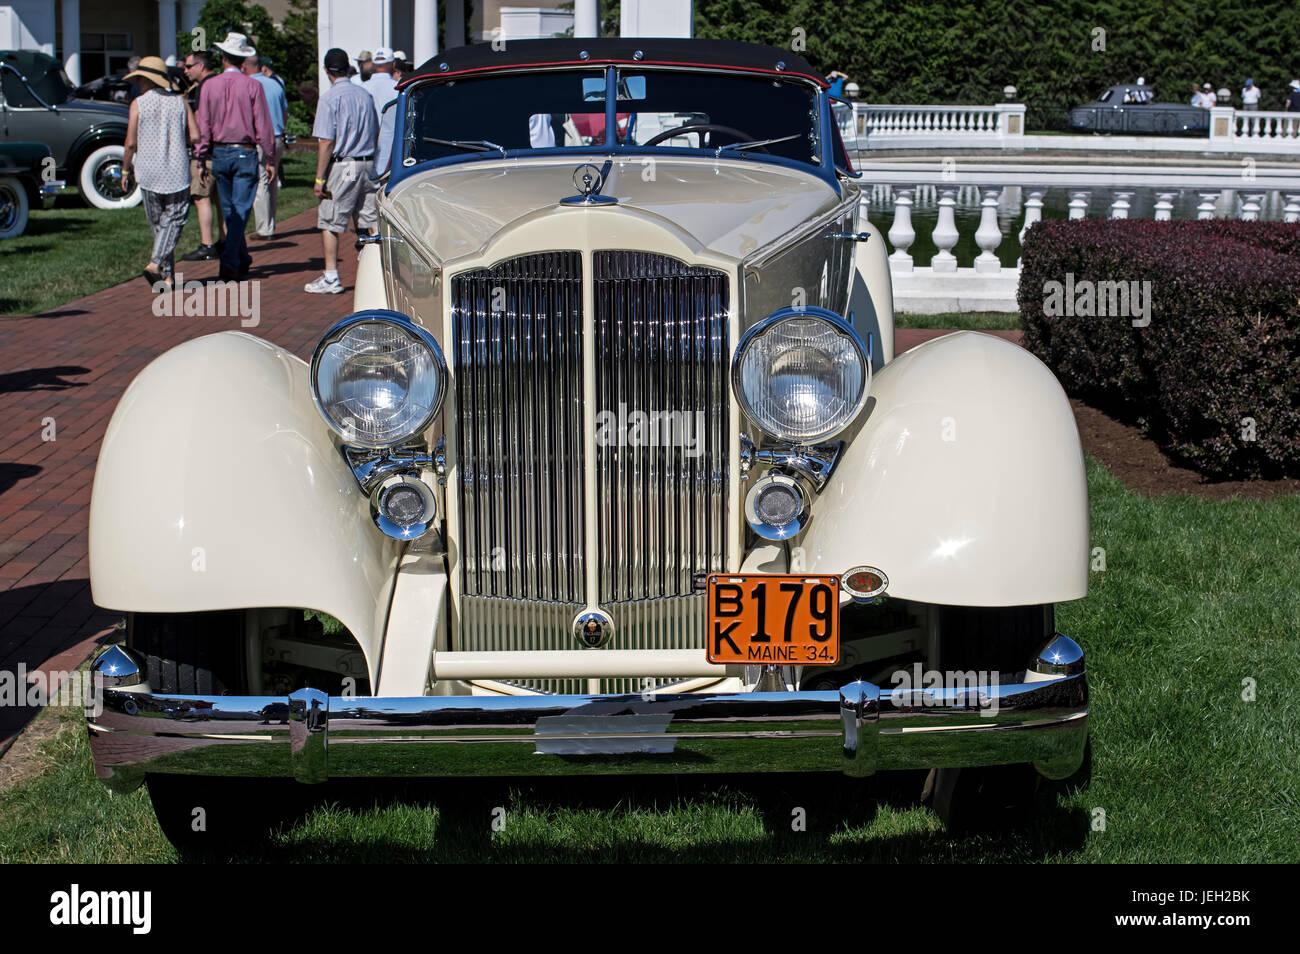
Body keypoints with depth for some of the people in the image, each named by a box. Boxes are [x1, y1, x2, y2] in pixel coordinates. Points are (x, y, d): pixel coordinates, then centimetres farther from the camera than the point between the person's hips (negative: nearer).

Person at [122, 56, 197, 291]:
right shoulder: (180, 101, 2)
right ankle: (156, 263, -19)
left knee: (158, 223, 10)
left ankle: (167, 275, 11)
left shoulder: (138, 104, -3)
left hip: (149, 172, 0)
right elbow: (195, 136, -2)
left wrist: (125, 169, 6)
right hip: (177, 172, 0)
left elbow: (131, 143, -7)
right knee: (173, 220, 3)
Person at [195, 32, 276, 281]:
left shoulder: (209, 85, -1)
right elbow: (263, 126, -7)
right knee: (241, 210, -1)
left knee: (229, 211, 15)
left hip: (219, 154, 3)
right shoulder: (252, 86, -7)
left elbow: (203, 126, 0)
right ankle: (230, 262, -12)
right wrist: (270, 159, 0)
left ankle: (242, 261, 25)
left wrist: (202, 159, 6)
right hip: (245, 153, -3)